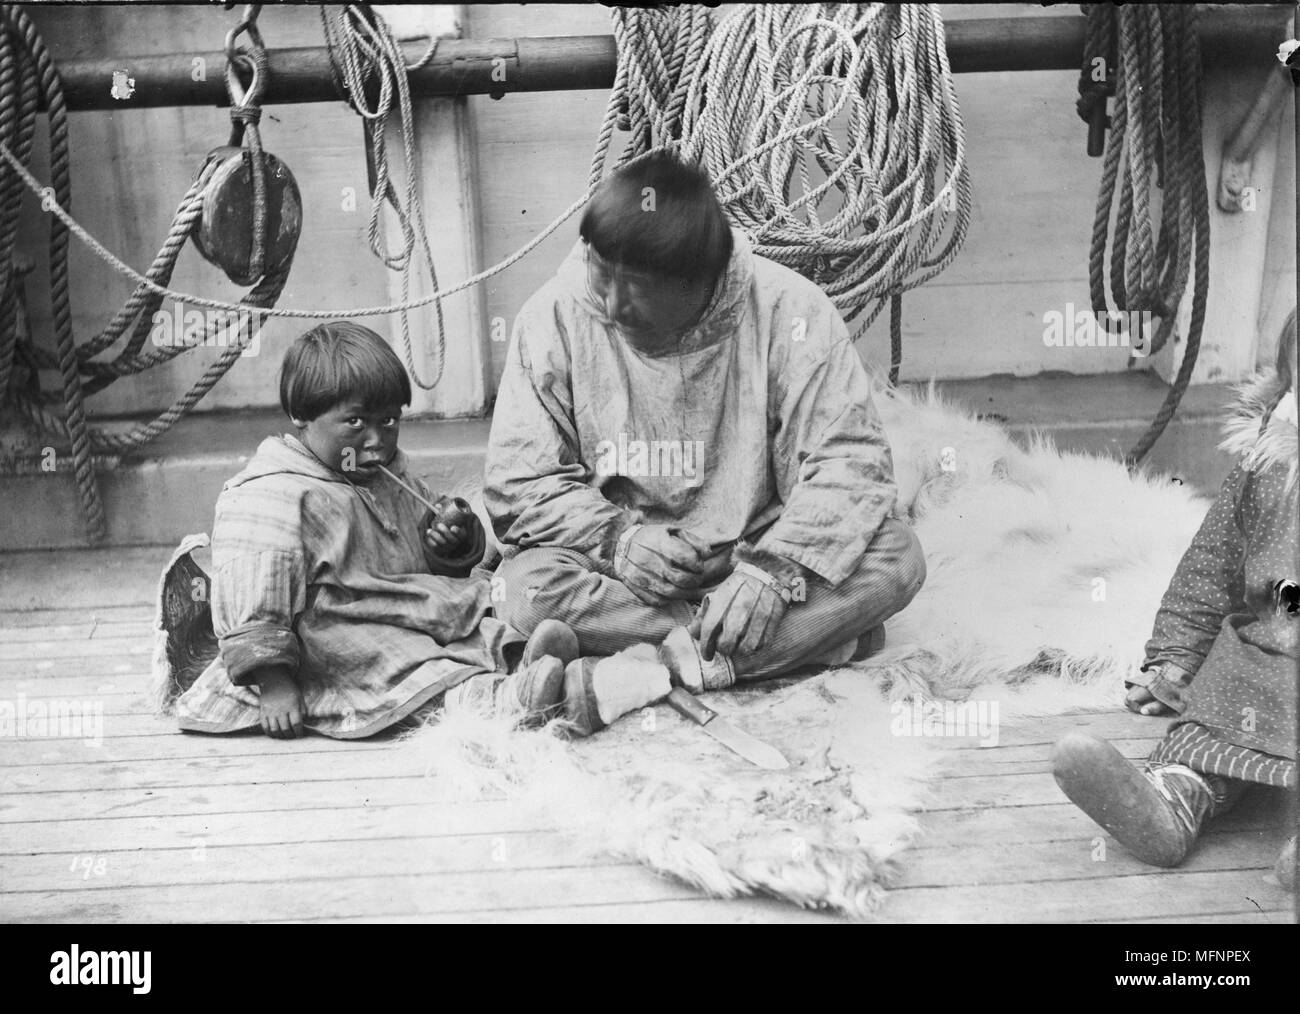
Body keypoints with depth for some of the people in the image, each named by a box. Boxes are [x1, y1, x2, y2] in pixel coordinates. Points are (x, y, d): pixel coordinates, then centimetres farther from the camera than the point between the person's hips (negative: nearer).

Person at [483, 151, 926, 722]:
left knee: (894, 558, -24)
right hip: (621, 570, 1)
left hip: (749, 557, 0)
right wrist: (616, 536, -24)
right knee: (527, 589, -30)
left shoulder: (787, 310, -13)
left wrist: (774, 570, -31)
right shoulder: (554, 315, -9)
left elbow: (851, 461, -17)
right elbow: (516, 482, -7)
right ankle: (811, 635, -24)